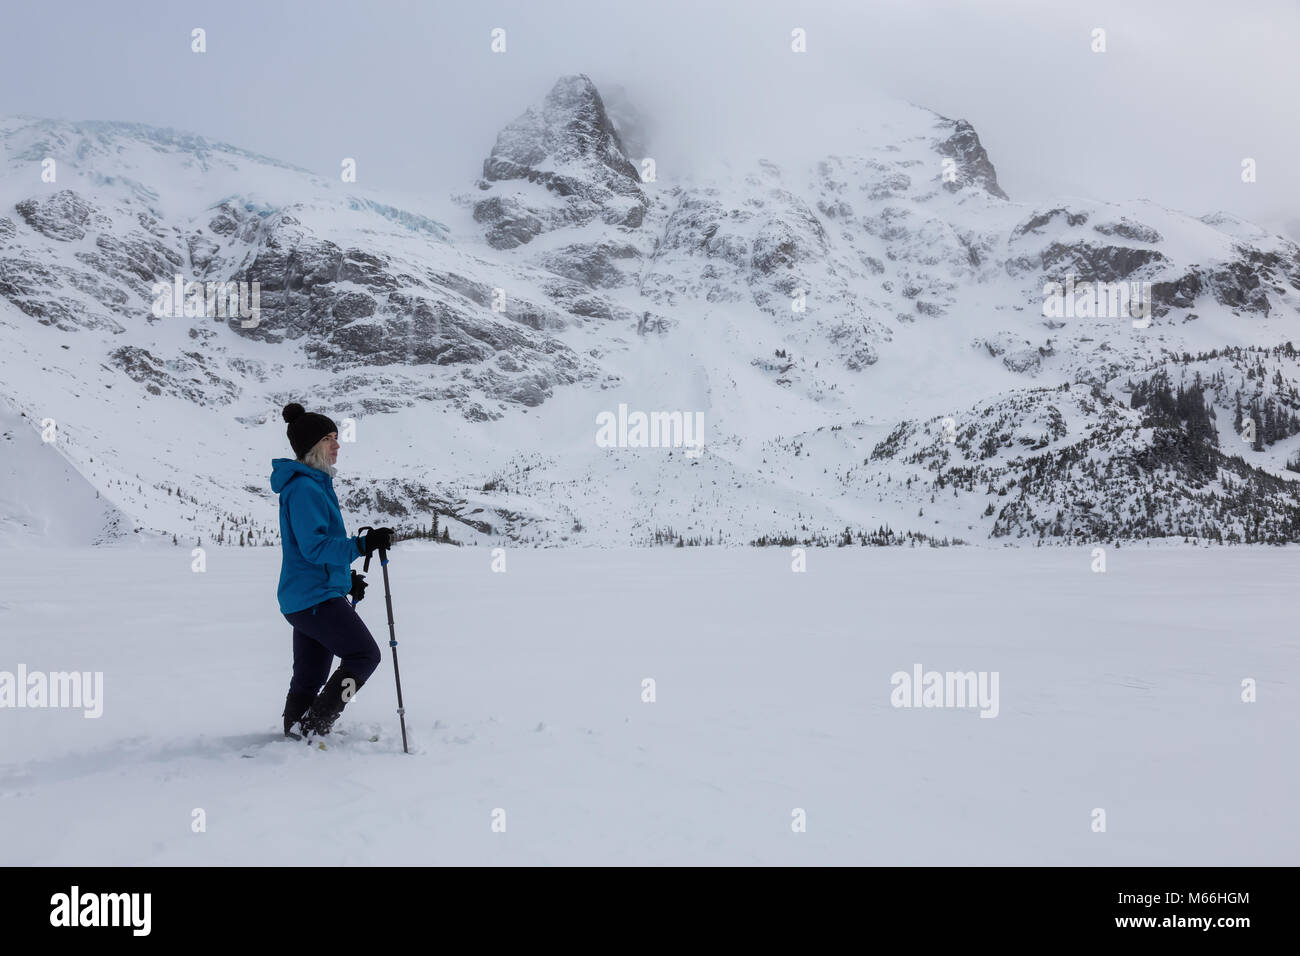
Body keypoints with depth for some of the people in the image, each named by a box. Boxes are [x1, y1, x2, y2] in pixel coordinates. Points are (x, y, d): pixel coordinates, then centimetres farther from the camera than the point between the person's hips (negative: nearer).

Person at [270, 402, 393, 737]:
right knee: (364, 654, -7)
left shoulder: (316, 483, 17)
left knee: (308, 678, 13)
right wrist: (362, 545, -29)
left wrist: (347, 577, 24)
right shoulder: (304, 487, -16)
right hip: (316, 597, -10)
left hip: (302, 598, 10)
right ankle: (312, 729, -5)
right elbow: (314, 546, -23)